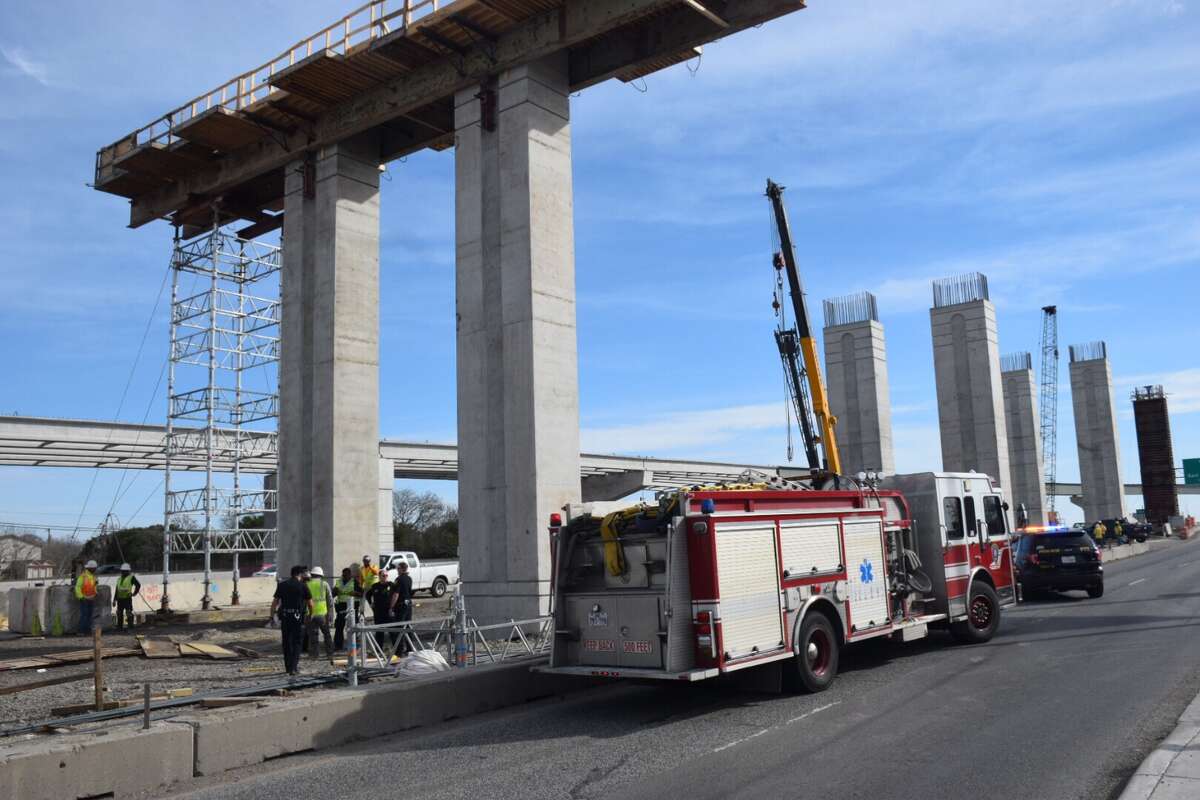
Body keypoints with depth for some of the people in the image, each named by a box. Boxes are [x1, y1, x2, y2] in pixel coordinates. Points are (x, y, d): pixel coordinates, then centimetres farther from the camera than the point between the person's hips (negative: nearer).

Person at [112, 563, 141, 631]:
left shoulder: (131, 577, -1)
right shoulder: (119, 578, 17)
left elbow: (138, 585, -1)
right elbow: (116, 590, 19)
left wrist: (134, 593, -2)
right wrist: (114, 600, 16)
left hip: (127, 598, -6)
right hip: (120, 599, 6)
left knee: (129, 613, -8)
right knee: (119, 613, 11)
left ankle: (131, 627, -3)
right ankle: (119, 627, 21)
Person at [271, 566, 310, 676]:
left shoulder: (282, 585, 7)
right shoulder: (303, 586, -2)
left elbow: (275, 602, 4)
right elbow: (309, 603, 2)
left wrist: (272, 616, 10)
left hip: (284, 617, 3)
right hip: (298, 617, -3)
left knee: (286, 642, 14)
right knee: (296, 643, 4)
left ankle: (288, 667, 21)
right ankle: (294, 668, -4)